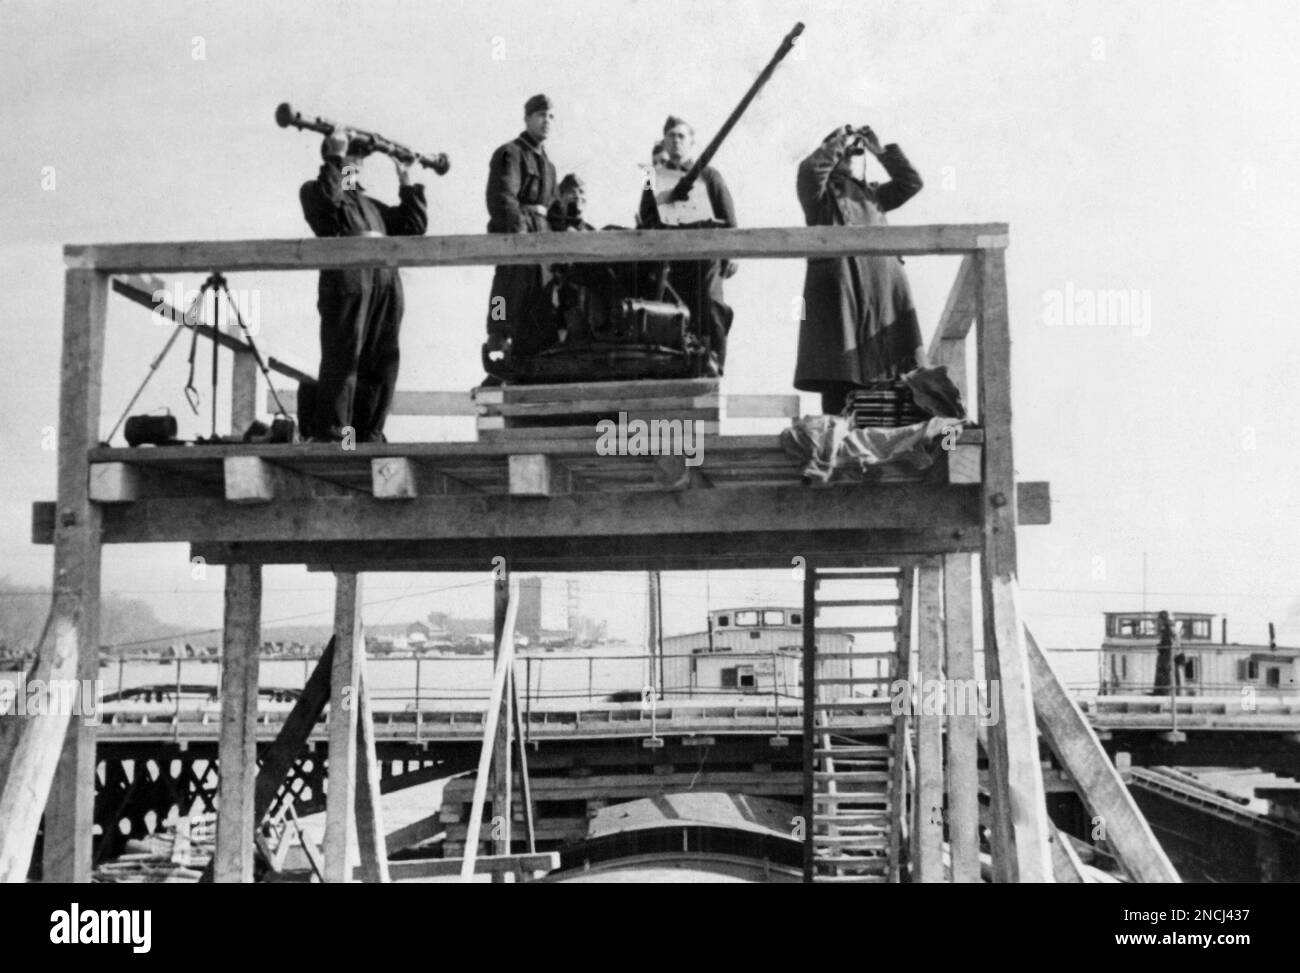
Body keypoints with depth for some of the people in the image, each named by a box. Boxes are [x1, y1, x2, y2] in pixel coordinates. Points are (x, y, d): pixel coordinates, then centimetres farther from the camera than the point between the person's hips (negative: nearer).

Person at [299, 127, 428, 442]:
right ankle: (331, 434, -13)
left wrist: (406, 182, 25)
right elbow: (328, 196, -11)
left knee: (382, 361, 1)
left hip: (386, 278, 7)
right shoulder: (315, 190, 15)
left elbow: (414, 226, 27)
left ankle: (369, 433, 5)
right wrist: (337, 154, -3)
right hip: (347, 275, -6)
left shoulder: (370, 203, 34)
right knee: (343, 357, -13)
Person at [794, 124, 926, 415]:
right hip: (839, 290, -5)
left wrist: (880, 151, 21)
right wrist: (838, 140, 3)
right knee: (839, 381, -11)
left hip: (883, 291, 5)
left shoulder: (870, 193, 29)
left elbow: (911, 182, 25)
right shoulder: (819, 192, 11)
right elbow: (809, 170, -10)